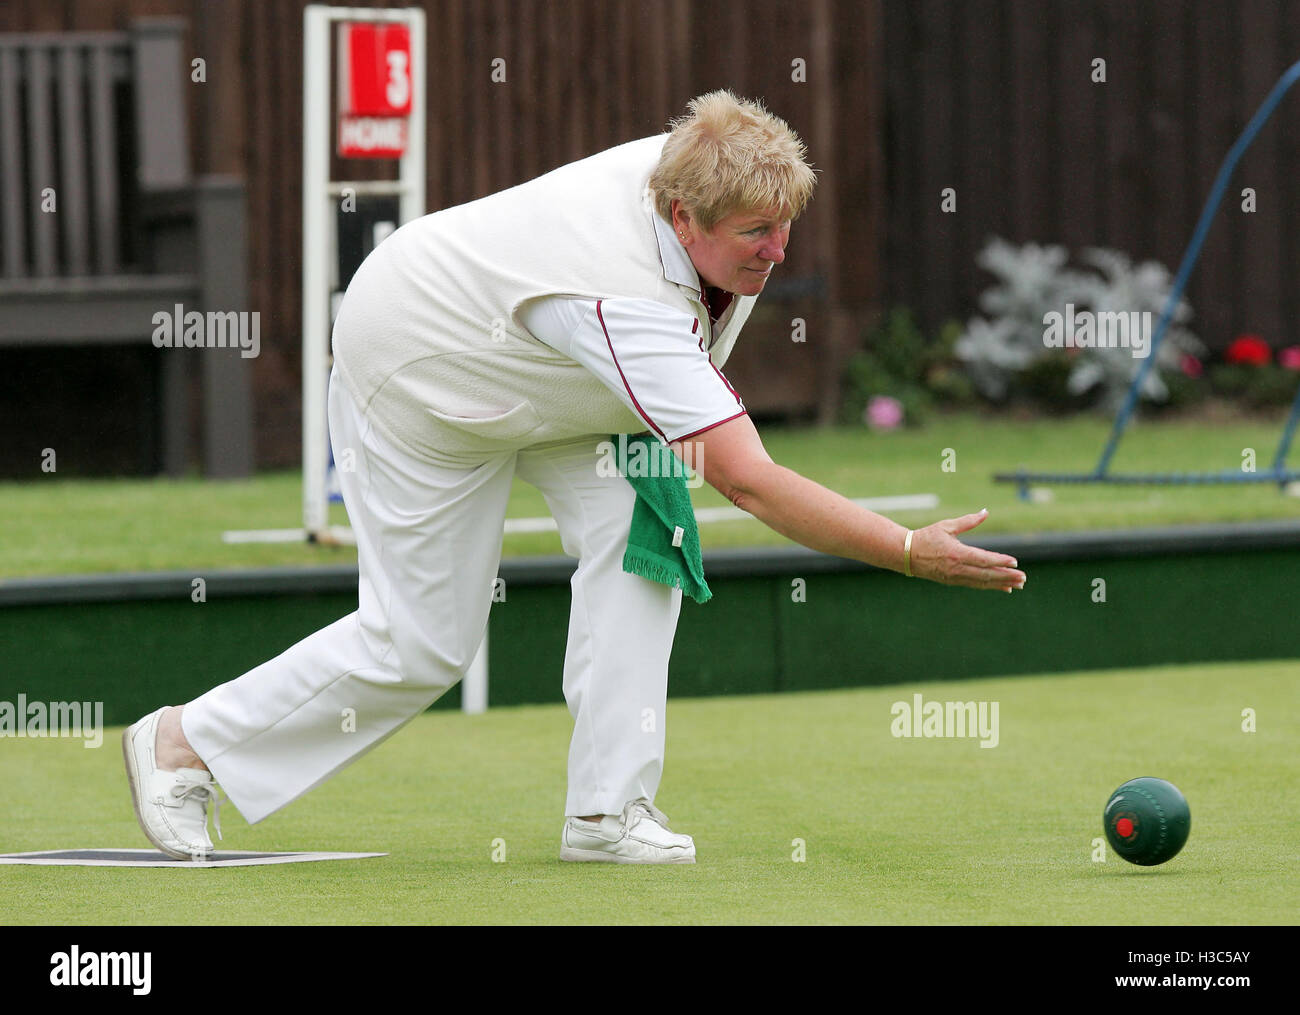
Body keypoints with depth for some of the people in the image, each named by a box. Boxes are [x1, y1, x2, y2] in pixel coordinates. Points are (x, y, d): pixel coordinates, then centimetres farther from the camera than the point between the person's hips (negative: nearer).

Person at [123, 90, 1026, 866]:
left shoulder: (679, 163, -21)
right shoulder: (627, 305, -44)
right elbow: (750, 483, -48)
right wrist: (910, 553, -50)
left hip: (529, 371, 8)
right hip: (416, 386, -8)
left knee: (635, 530, -14)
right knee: (420, 647, -2)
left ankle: (607, 810, -13)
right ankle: (187, 743, 17)